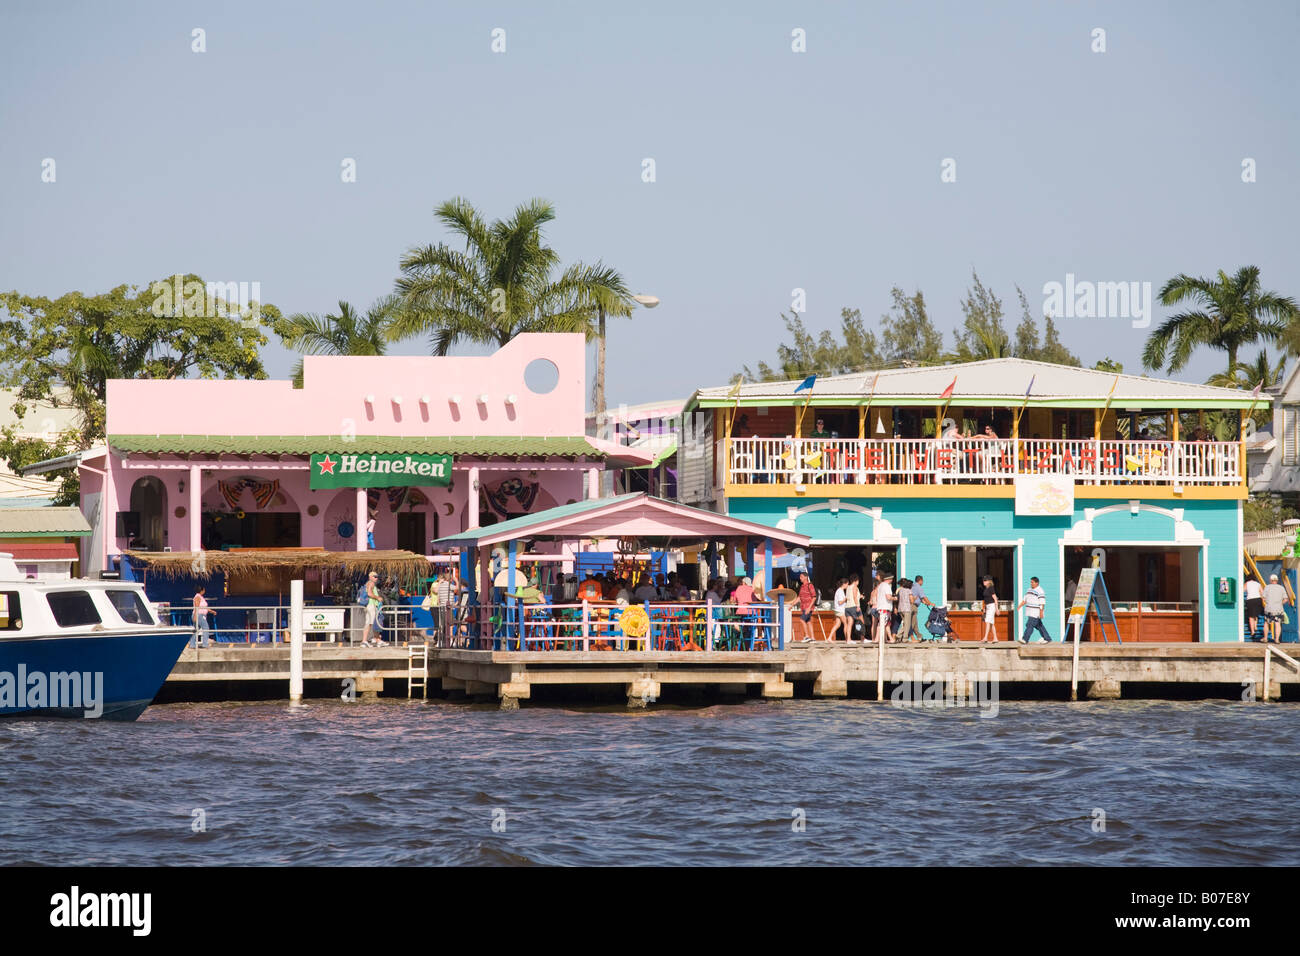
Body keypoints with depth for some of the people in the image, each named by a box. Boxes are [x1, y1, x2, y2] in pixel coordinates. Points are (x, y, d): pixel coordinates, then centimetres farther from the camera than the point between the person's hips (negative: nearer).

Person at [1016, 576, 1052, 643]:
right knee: (1039, 626, 11)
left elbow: (1042, 603, -15)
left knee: (1030, 625, -13)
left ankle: (1025, 639, -14)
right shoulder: (1029, 590, 15)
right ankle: (1047, 639, 18)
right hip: (1030, 612, 9)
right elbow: (1024, 600, 17)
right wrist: (1019, 606, 4)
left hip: (1036, 612, -9)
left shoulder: (1040, 591, -11)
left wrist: (1041, 612, -21)